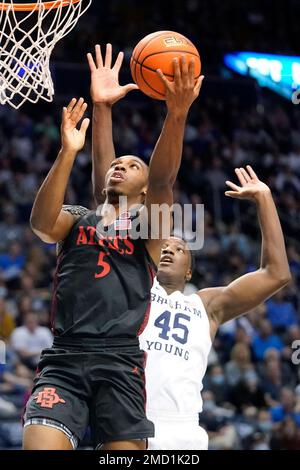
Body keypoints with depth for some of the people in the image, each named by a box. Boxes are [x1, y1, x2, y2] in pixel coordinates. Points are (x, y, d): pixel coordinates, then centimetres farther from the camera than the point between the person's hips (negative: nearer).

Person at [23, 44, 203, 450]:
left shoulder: (151, 224, 15)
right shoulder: (75, 221, 19)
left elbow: (163, 178, -5)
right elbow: (41, 222, -5)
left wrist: (177, 113, -23)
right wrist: (69, 151, -18)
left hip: (120, 362, -1)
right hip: (63, 359, 1)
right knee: (40, 445, -20)